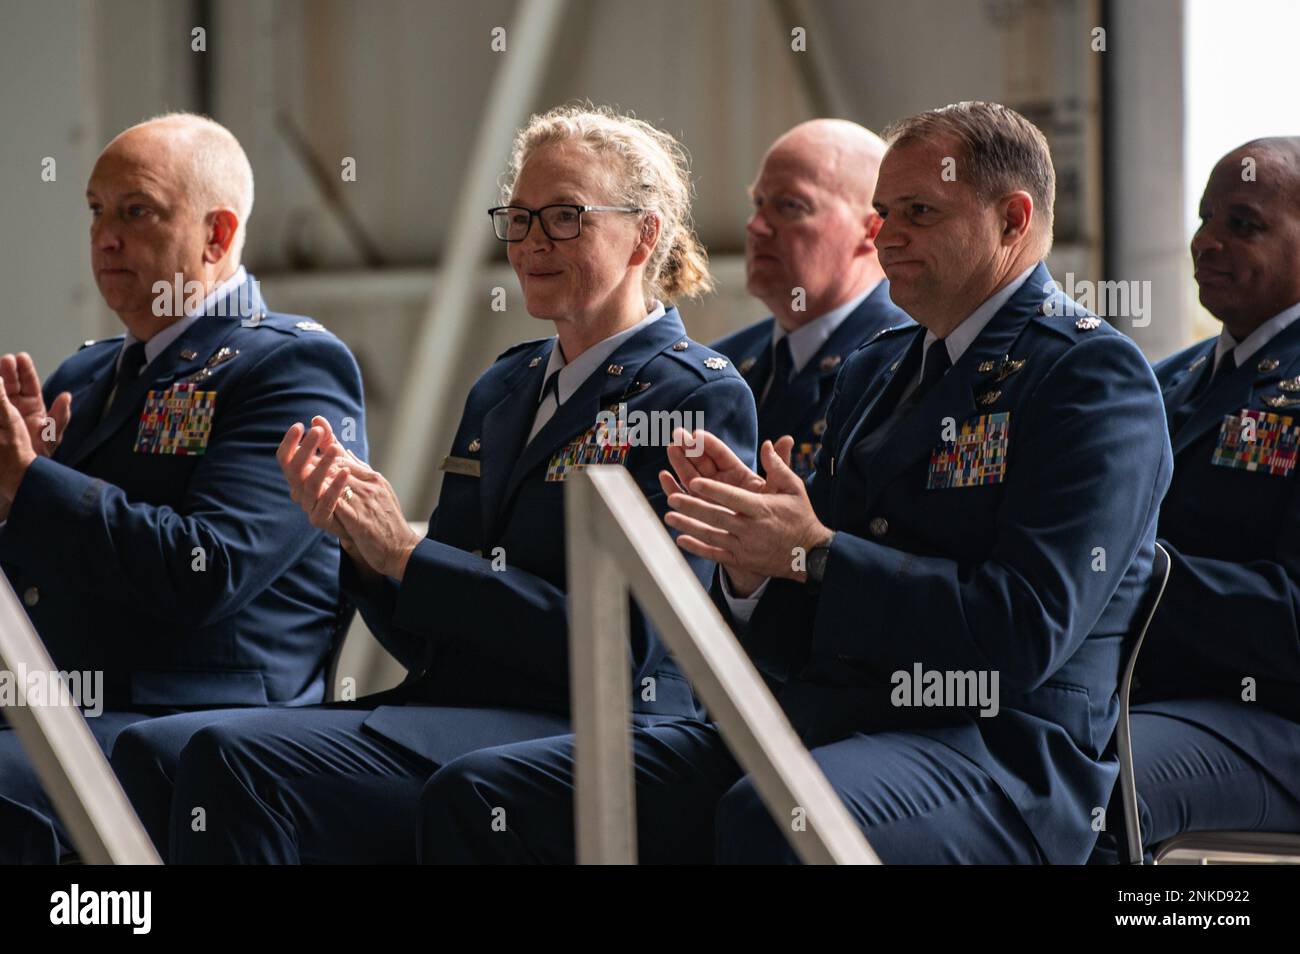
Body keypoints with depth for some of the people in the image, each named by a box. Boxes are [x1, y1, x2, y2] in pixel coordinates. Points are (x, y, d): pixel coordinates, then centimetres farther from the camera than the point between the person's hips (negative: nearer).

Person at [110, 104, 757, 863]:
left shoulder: (698, 397, -2)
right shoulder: (503, 388, 21)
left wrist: (407, 554, -12)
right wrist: (359, 538, -2)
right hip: (451, 705, 7)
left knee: (240, 765, -29)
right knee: (151, 753, -19)